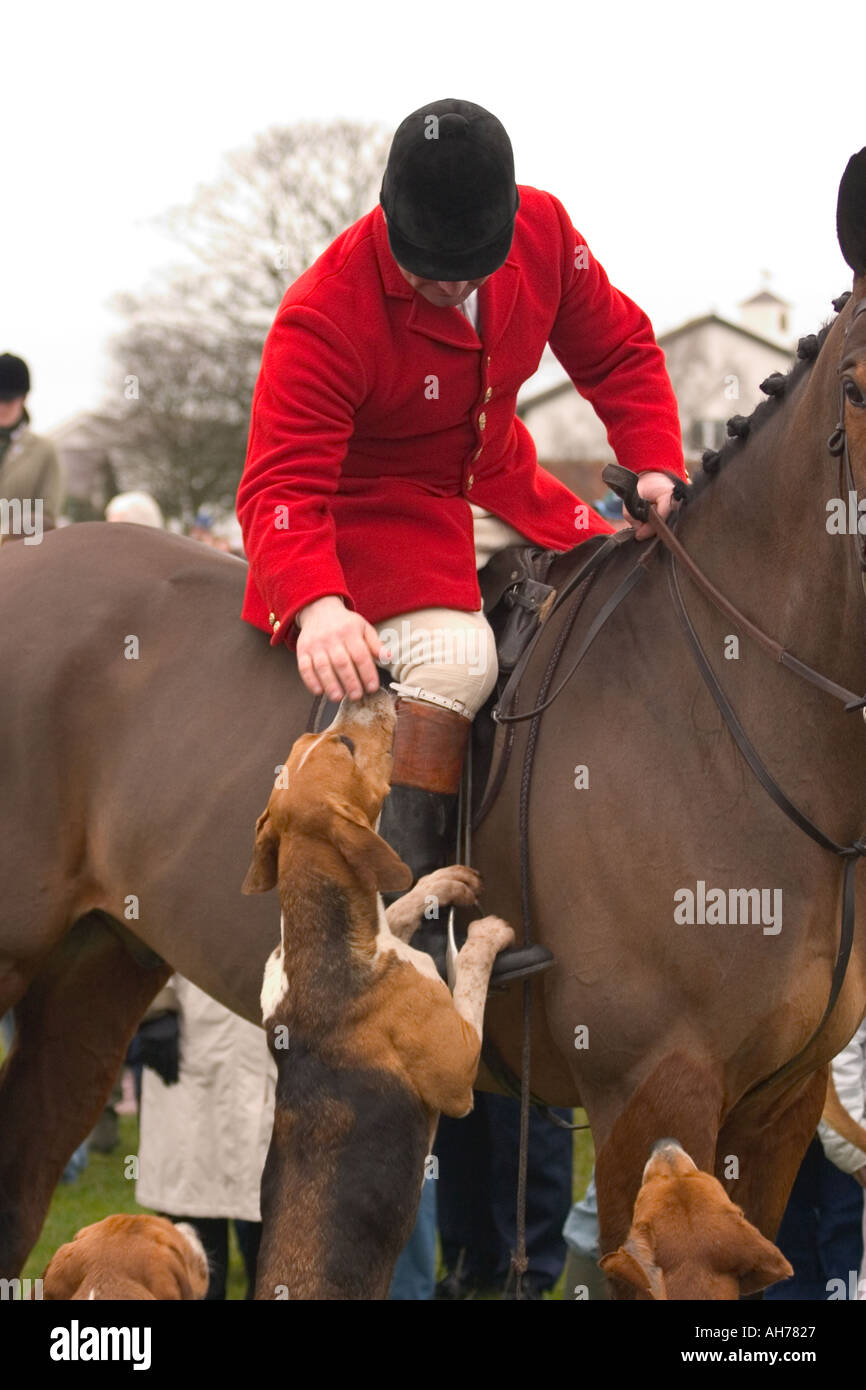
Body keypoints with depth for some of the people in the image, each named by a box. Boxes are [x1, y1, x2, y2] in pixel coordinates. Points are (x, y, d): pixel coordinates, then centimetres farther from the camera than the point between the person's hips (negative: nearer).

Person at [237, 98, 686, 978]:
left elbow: (618, 352, 3)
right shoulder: (326, 314, -27)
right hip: (375, 511, -7)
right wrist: (315, 605, -51)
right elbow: (281, 486, -32)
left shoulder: (542, 230, -10)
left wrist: (656, 467, -14)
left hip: (501, 492, 7)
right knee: (453, 655, -32)